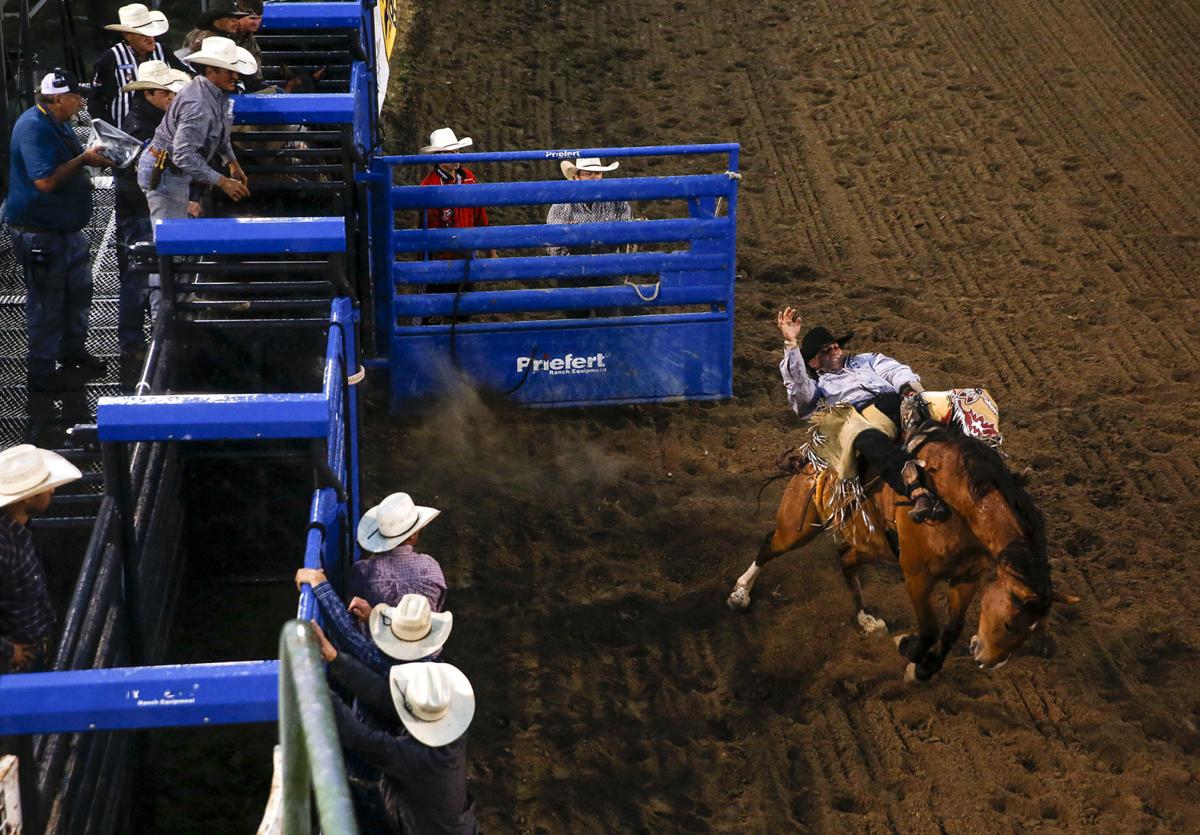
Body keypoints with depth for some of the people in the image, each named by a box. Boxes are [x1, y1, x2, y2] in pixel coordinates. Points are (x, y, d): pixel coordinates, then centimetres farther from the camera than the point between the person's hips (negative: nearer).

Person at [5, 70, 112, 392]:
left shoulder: (58, 123, 10)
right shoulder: (33, 127, -22)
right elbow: (46, 181, -29)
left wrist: (93, 158, 4)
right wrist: (84, 159, -21)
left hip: (68, 227, 10)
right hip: (39, 232, -10)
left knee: (78, 292, 21)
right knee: (47, 305, -1)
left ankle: (73, 351, 39)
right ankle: (42, 373, 10)